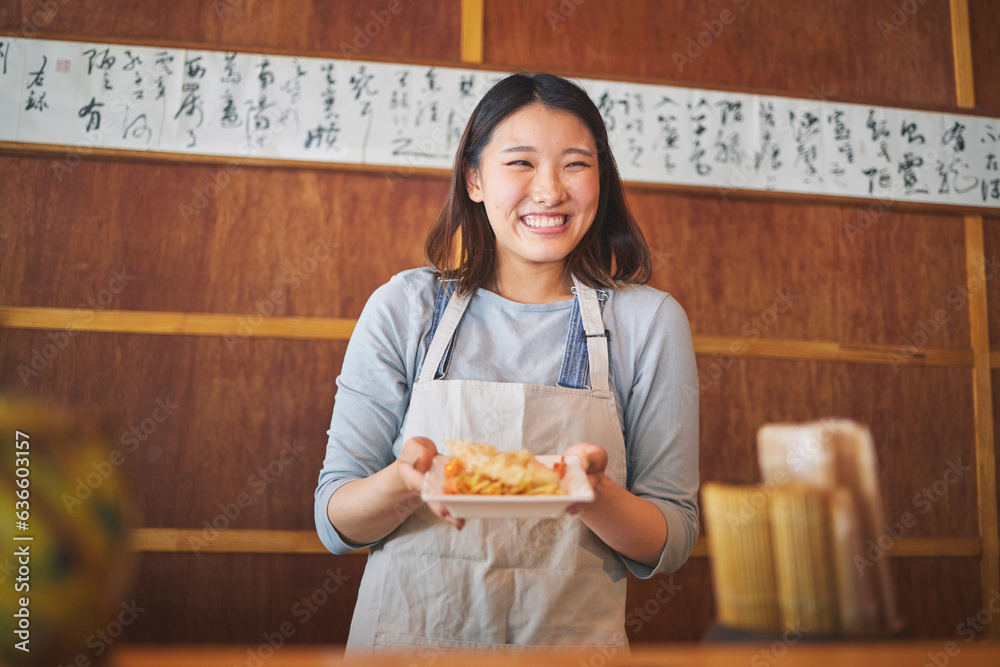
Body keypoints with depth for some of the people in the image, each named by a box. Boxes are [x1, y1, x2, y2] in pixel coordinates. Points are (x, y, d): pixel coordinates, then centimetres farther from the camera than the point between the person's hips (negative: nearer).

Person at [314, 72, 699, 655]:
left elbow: (673, 544, -5)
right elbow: (336, 522, -4)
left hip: (573, 635, 0)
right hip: (406, 633, 0)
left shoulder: (650, 322, -5)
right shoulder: (404, 307, -5)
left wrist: (594, 495, -23)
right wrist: (405, 481, -24)